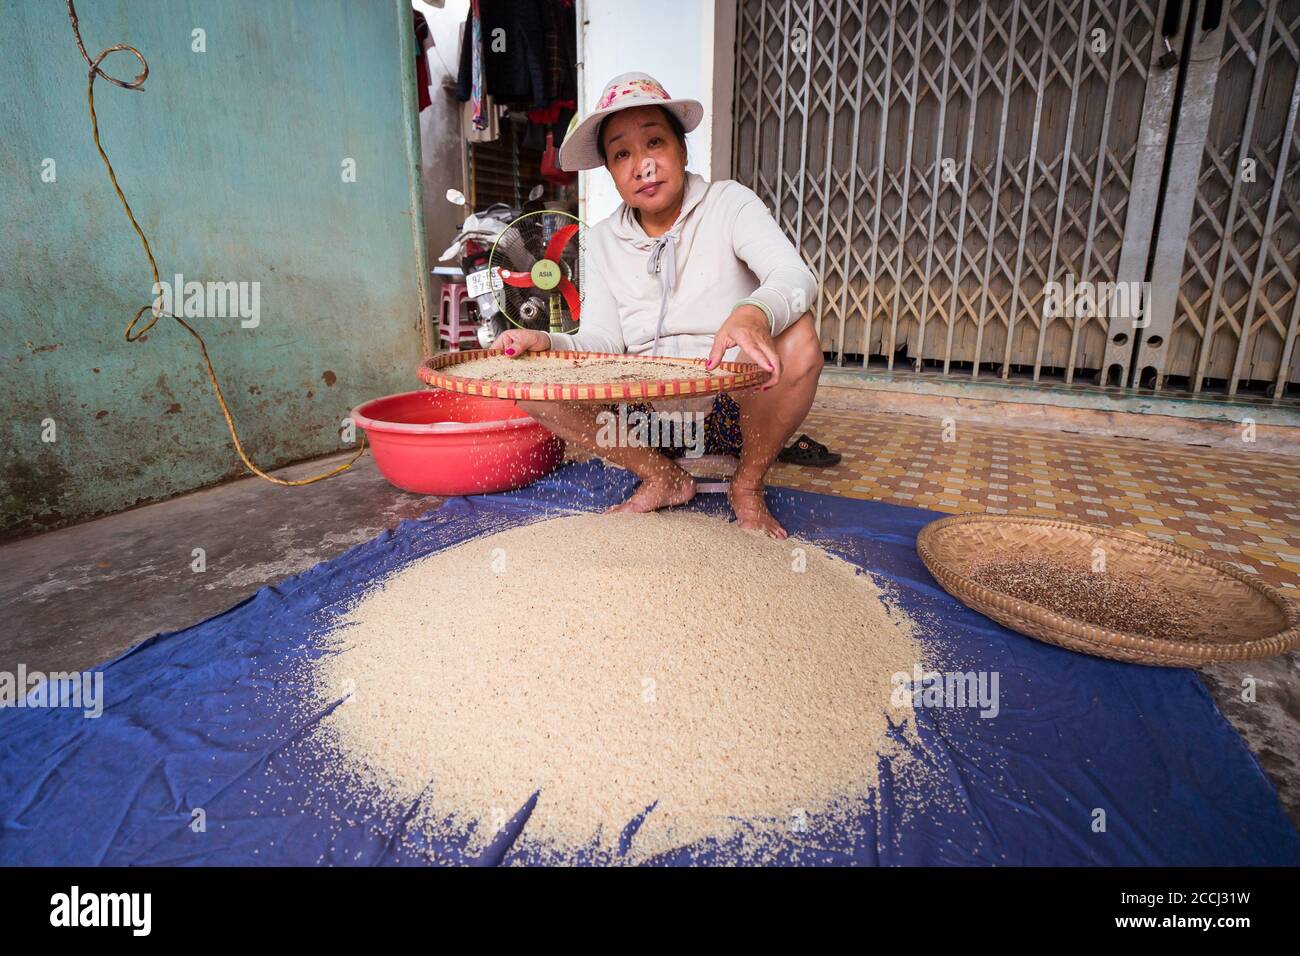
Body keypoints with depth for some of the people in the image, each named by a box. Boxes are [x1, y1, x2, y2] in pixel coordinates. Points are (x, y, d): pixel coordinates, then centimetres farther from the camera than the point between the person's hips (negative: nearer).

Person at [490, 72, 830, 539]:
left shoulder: (729, 203, -3)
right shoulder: (603, 241, 8)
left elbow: (795, 276, -21)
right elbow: (602, 341, 0)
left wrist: (753, 313, -44)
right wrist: (547, 343, -22)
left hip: (735, 402, -2)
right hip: (651, 409, 3)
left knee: (796, 335, -33)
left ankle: (748, 486, -8)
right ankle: (664, 478, 0)